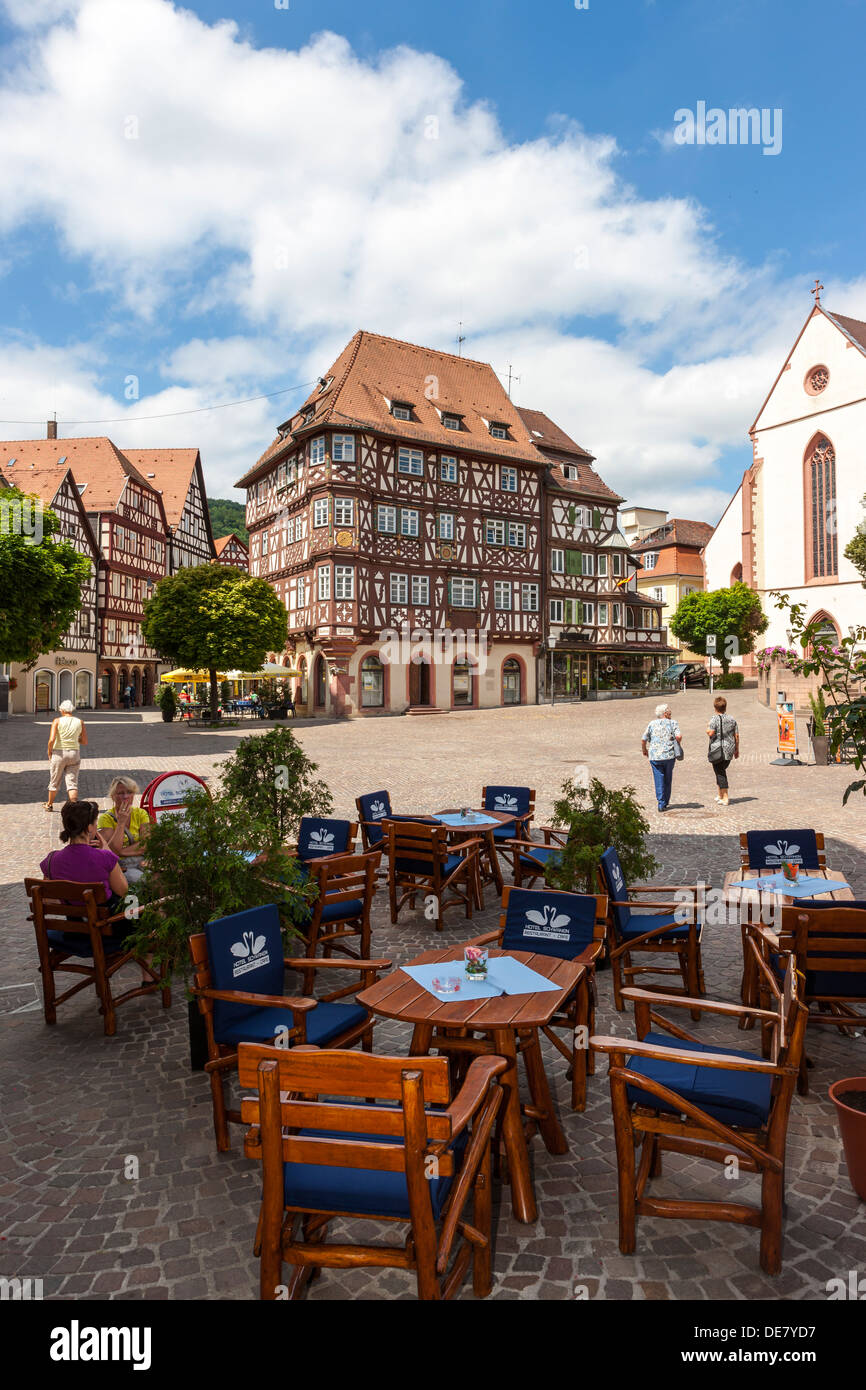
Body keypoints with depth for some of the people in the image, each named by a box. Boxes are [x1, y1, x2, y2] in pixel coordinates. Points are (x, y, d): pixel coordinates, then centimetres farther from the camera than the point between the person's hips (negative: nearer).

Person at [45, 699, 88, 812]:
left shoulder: (57, 721, -7)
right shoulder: (80, 722, 1)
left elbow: (51, 740, -16)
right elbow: (85, 742, 3)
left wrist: (49, 752, 0)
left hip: (58, 753, -1)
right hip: (74, 753, 2)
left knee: (54, 781, 15)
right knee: (72, 782, 1)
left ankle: (49, 804, 32)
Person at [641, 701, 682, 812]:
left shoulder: (652, 723, 5)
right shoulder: (673, 723, 1)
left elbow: (643, 740, 4)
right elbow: (678, 736, -13)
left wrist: (644, 750, 21)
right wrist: (677, 744, 8)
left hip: (655, 757, 0)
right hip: (669, 755, 0)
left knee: (659, 780, 2)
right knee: (667, 780, 15)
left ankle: (661, 803, -7)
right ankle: (665, 803, 22)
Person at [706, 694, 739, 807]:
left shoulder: (715, 719, -11)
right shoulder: (732, 719, 6)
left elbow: (711, 733, -21)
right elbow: (736, 736, 6)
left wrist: (707, 729, 1)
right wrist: (737, 749, 15)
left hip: (717, 750, -6)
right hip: (729, 750, 6)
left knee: (720, 773, 0)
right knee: (721, 770, 21)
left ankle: (725, 798, -3)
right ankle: (720, 794, 29)